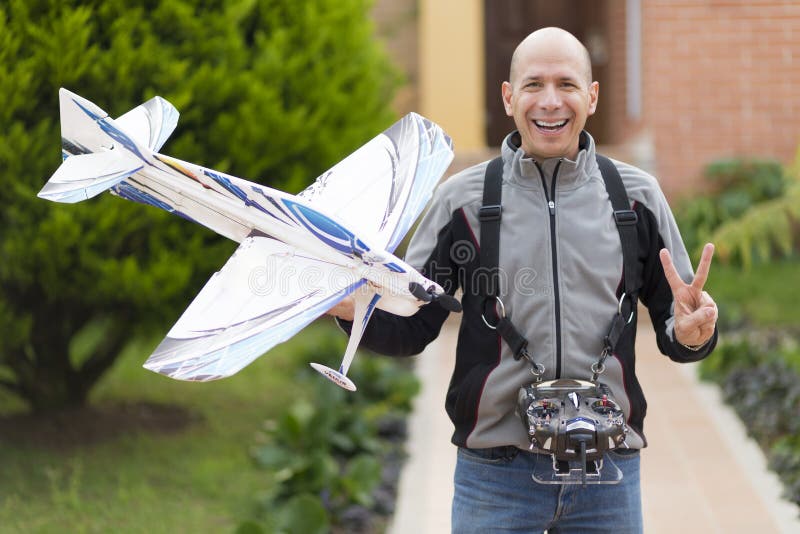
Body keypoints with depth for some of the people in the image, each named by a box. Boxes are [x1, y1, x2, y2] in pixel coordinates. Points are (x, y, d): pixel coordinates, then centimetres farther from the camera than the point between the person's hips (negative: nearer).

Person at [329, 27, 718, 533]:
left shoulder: (637, 196, 6)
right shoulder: (464, 198, 3)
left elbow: (675, 329, 8)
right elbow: (412, 328, 4)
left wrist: (690, 332, -15)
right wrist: (356, 309, -17)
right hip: (495, 474, -1)